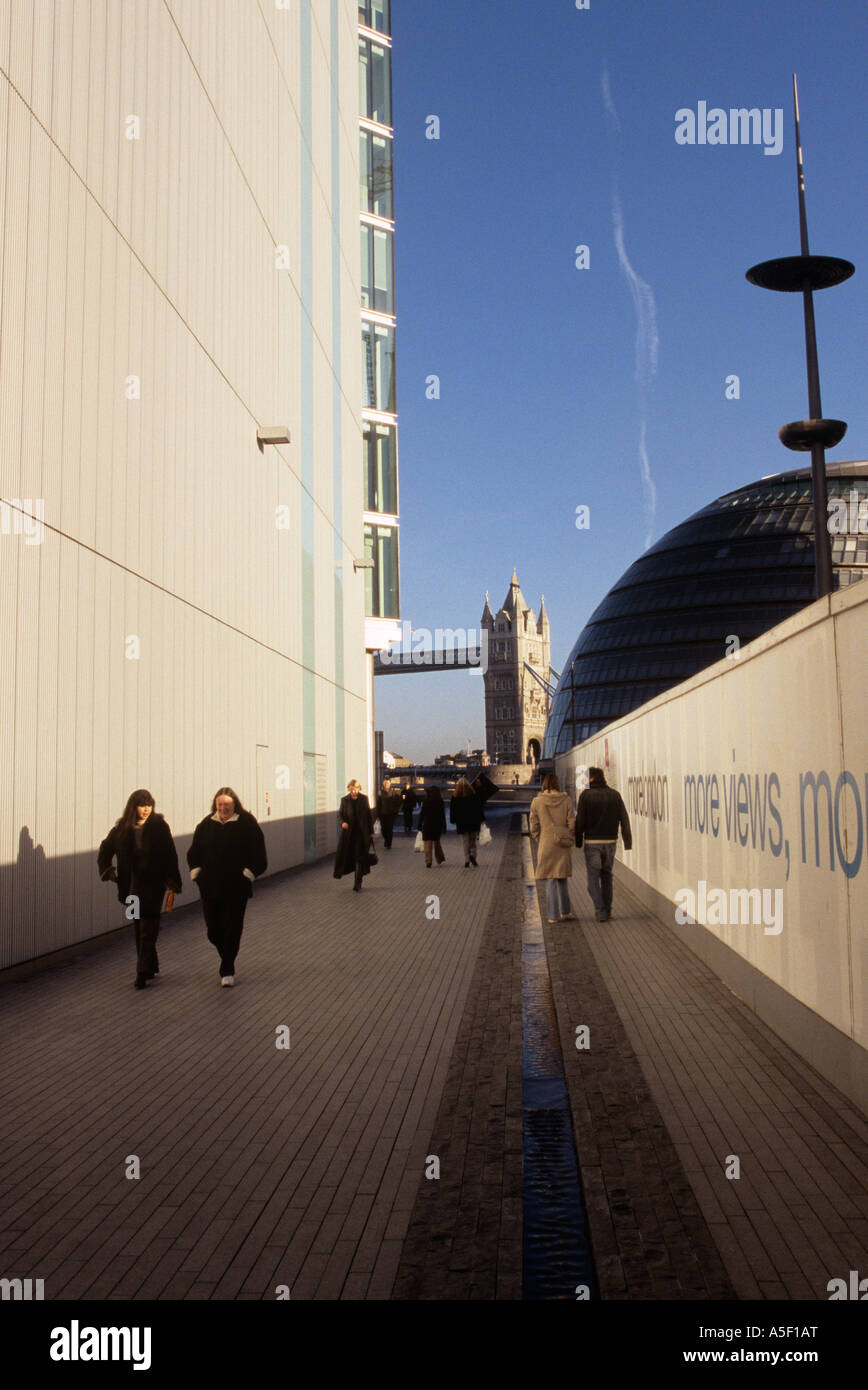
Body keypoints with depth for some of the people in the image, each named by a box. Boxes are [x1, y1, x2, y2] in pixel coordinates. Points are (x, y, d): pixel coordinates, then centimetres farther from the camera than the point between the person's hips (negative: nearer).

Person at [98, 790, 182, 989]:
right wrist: (107, 870, 3)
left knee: (147, 928, -8)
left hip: (153, 885, -4)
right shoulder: (122, 828, 2)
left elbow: (170, 857, -7)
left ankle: (143, 972, -7)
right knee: (140, 927, 11)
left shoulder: (159, 827, -7)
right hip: (132, 885, 4)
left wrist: (172, 886, -10)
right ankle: (151, 967, 25)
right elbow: (106, 849, 17)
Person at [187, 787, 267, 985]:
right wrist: (196, 874, 5)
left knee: (232, 929, 0)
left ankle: (227, 970, 10)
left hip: (236, 889, -3)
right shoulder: (206, 825, 6)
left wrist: (248, 874, -11)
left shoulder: (247, 824, -5)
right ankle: (227, 960, 33)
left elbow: (258, 857, -5)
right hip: (210, 887, 4)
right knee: (213, 928, 8)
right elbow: (193, 853, 15)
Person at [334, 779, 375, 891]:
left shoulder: (364, 799, 1)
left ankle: (357, 885, 0)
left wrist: (371, 832, 4)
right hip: (348, 832, 1)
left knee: (359, 858, -3)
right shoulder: (344, 800, 1)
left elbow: (369, 815, 5)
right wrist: (343, 822, -17)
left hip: (362, 832, -1)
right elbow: (341, 814, 7)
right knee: (345, 854, 5)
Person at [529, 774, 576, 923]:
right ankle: (564, 912, 21)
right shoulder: (566, 800, -3)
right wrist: (569, 839, 10)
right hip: (563, 846, 1)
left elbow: (534, 828, -2)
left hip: (546, 845, -1)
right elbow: (572, 823, -4)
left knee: (551, 879, 4)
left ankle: (553, 915, 5)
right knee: (562, 878, 16)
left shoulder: (536, 802, -4)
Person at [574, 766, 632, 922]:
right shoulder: (614, 794, 3)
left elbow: (580, 820, -9)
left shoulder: (586, 795, -7)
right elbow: (624, 818, 1)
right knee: (606, 875, 17)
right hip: (610, 841, 4)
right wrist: (628, 840, 3)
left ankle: (600, 911, -6)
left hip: (592, 842, -4)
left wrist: (578, 841, 3)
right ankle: (607, 911, 18)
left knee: (593, 877, 4)